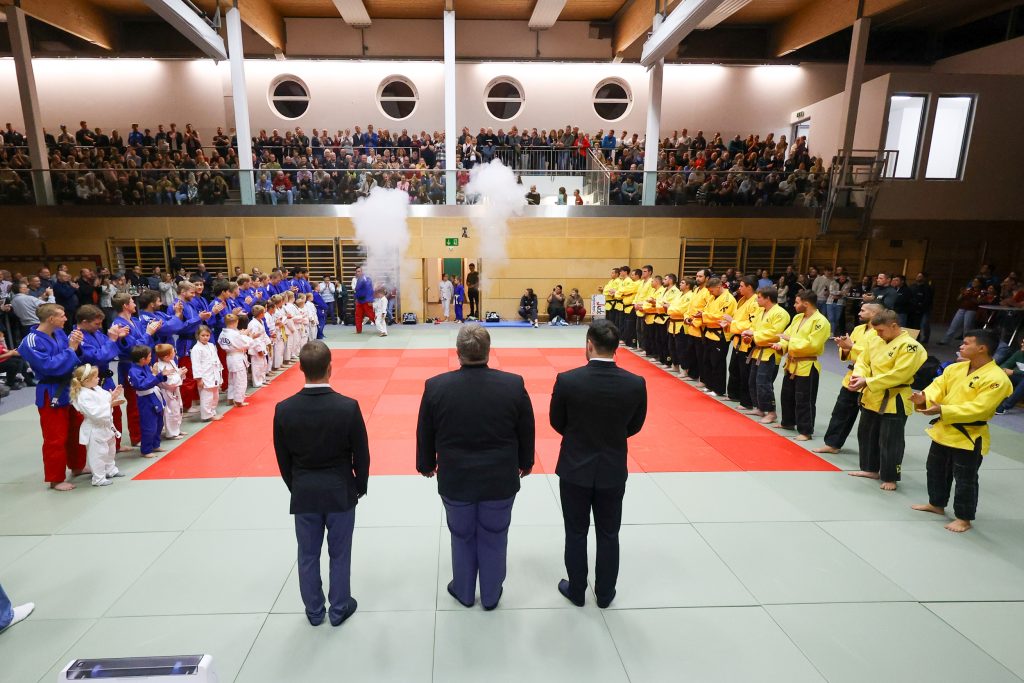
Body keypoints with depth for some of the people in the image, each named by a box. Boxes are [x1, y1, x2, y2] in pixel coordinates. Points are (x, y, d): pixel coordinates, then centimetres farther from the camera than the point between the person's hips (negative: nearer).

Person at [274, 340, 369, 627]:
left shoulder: (284, 409, -14)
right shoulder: (348, 407, -20)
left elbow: (283, 459, -2)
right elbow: (361, 455, -10)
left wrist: (296, 489, 14)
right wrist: (360, 487, 7)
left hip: (303, 494, 2)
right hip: (340, 492, -2)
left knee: (308, 555, 19)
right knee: (339, 554, 16)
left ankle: (314, 611, 36)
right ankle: (339, 609, 32)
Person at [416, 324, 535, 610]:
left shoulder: (435, 386, -16)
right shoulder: (514, 385, -16)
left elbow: (424, 434, -3)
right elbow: (527, 431, -3)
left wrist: (427, 465, 15)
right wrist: (525, 462, 14)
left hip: (455, 480, 0)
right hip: (500, 479, 0)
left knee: (462, 537, 22)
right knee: (494, 539, 20)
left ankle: (464, 592, 42)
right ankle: (491, 595, 39)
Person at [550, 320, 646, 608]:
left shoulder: (567, 380, -20)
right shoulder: (636, 384, -15)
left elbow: (556, 422, -5)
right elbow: (634, 426, 0)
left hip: (575, 468, -1)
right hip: (613, 470, 2)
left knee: (576, 533, 16)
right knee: (608, 535, 18)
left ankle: (576, 590, 33)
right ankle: (605, 594, 34)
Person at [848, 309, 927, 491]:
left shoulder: (910, 346, -18)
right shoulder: (875, 341, 5)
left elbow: (898, 374, -24)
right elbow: (863, 361, 9)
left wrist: (867, 382, -26)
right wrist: (858, 375, -12)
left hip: (894, 401, -8)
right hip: (871, 398, 8)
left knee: (890, 441, 0)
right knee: (866, 435, 18)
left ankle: (890, 478, 15)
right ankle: (871, 469, 34)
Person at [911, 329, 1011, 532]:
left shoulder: (997, 378, -20)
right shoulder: (955, 368, 2)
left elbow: (978, 409, -27)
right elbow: (938, 386, 0)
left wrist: (943, 410, -32)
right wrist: (924, 398, -22)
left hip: (969, 437, -7)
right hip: (943, 431, 8)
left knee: (965, 480, 4)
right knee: (936, 470, 21)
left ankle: (964, 519, 21)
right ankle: (936, 504, 40)